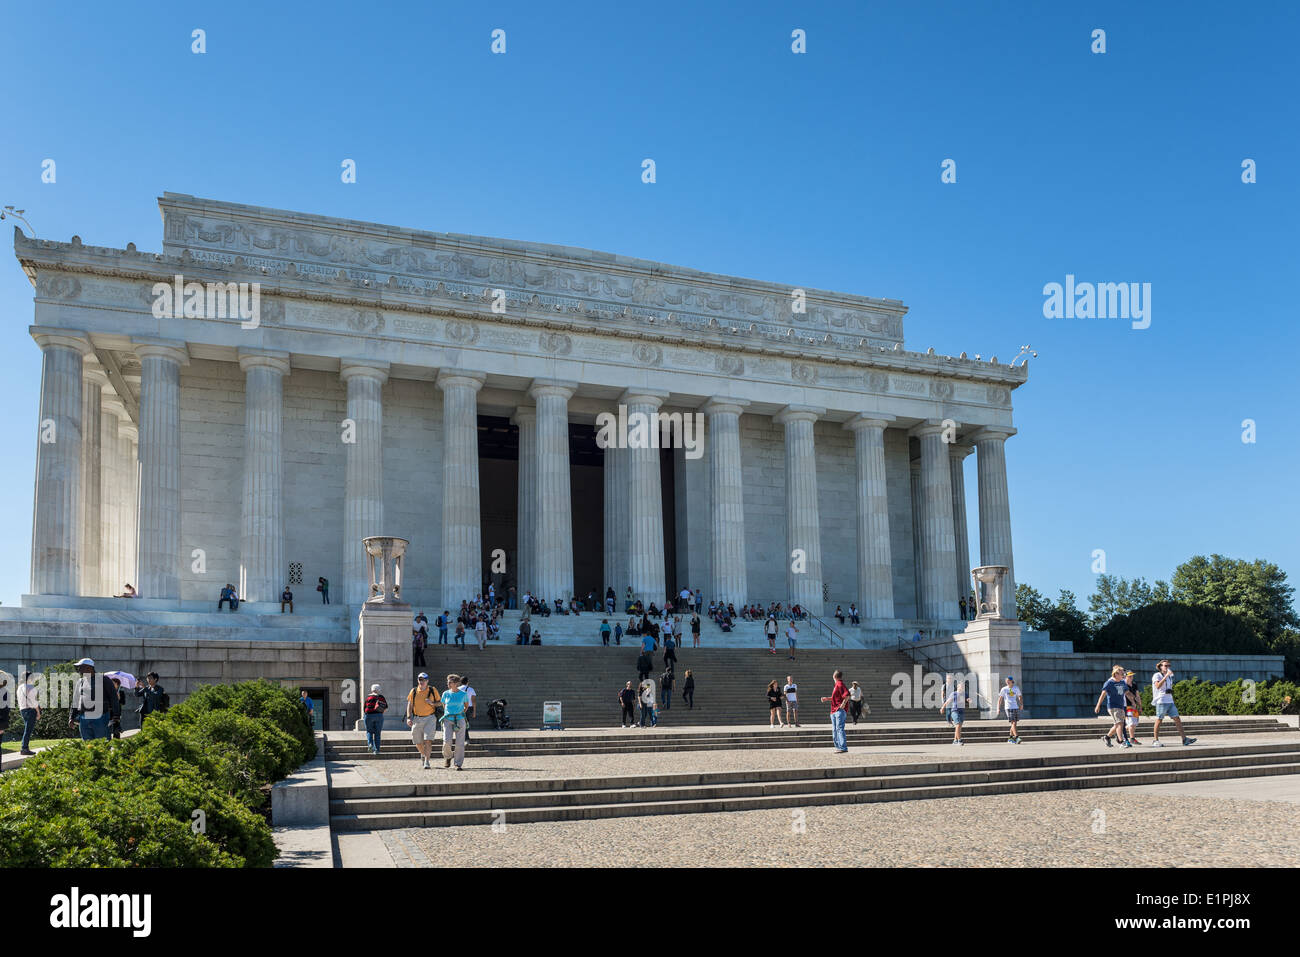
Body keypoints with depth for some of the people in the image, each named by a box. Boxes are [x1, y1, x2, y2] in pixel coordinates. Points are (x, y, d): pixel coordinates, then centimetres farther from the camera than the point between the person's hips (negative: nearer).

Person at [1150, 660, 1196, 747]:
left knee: (1177, 719, 0)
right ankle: (1155, 741, 0)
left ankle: (1184, 739, -2)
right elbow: (1158, 686, -21)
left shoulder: (1169, 676, 20)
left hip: (1170, 701, 7)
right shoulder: (1157, 675, -3)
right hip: (1161, 701, -7)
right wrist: (1166, 676, -23)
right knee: (1159, 720, -4)